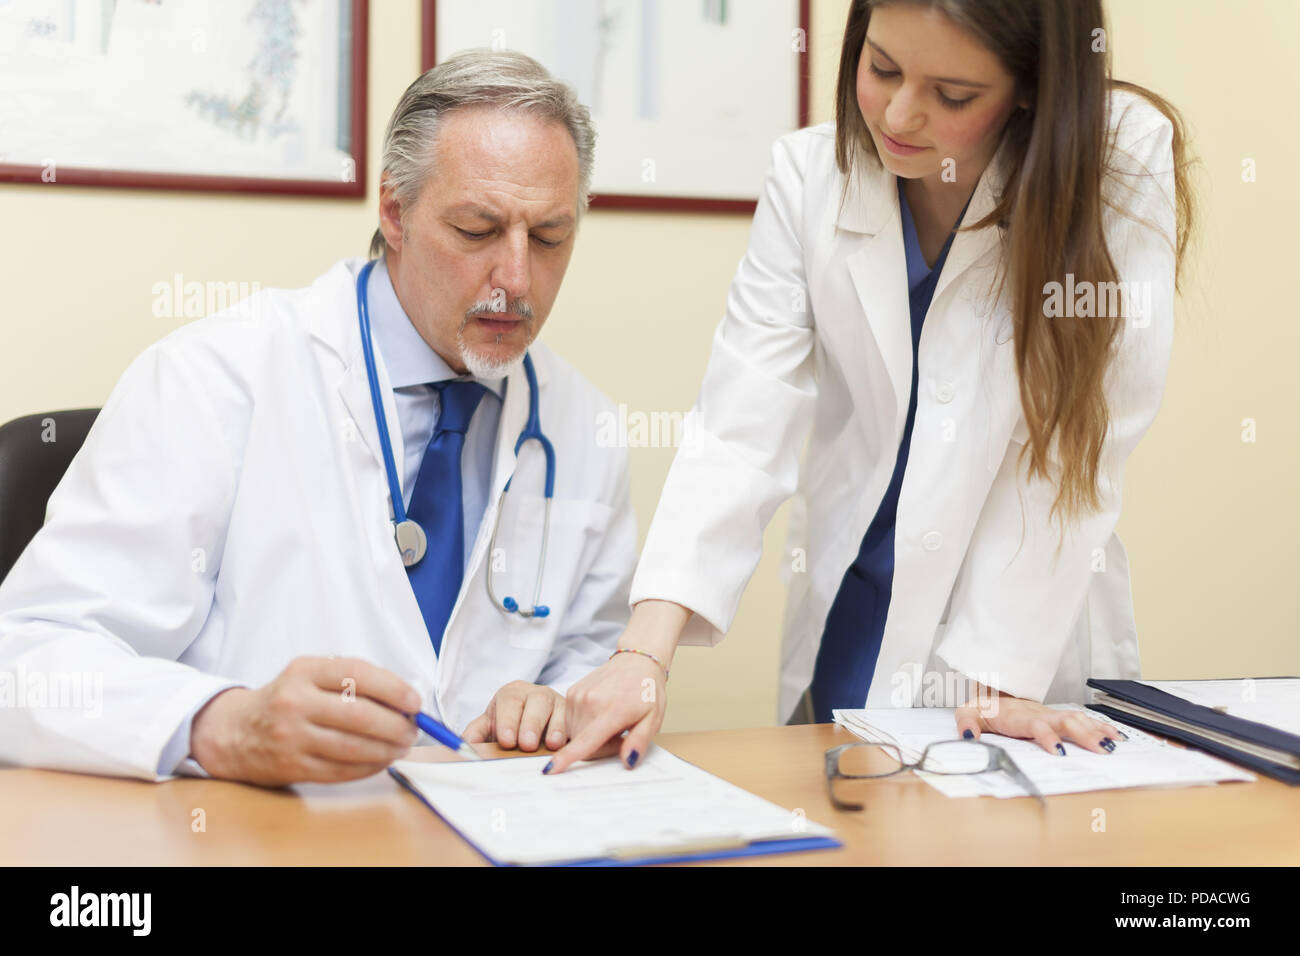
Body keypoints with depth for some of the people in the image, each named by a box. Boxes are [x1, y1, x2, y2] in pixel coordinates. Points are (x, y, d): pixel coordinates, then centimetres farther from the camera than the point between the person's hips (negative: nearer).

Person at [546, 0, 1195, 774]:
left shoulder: (1126, 160, -13)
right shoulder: (810, 174, -6)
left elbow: (1075, 445, -15)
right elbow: (740, 431, -13)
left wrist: (1000, 673, -19)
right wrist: (646, 652, -25)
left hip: (1037, 646, -2)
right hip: (848, 638, 2)